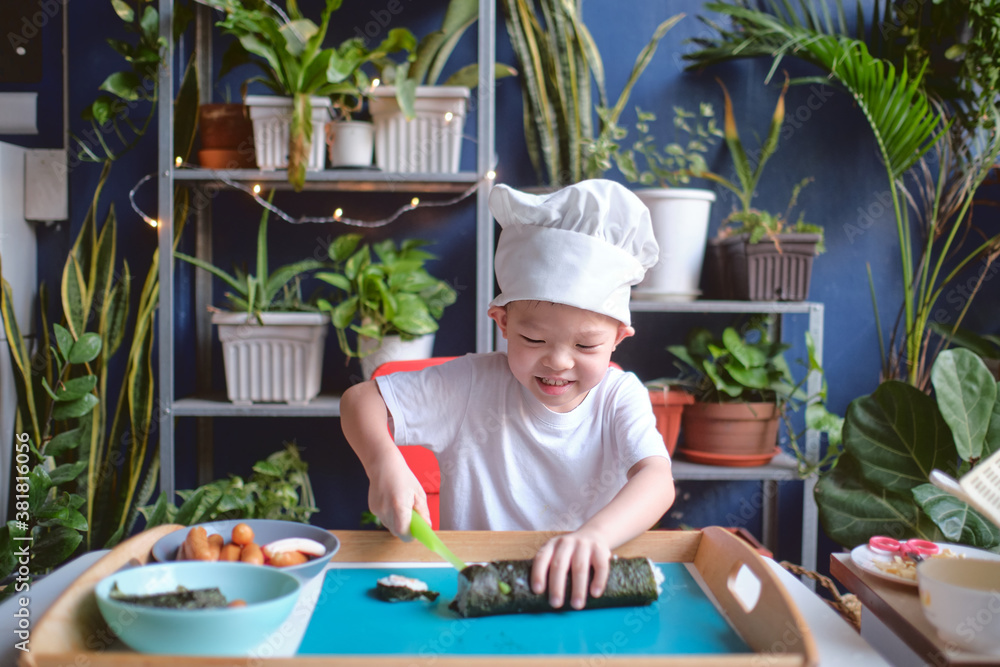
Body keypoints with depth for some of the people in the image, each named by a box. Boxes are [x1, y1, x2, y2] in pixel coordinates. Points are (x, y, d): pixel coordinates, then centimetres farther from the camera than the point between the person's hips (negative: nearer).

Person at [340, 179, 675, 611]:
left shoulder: (620, 396, -6)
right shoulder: (473, 385, -6)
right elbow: (360, 399, -2)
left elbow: (658, 478, -22)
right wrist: (384, 463, -23)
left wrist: (595, 534, -43)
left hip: (584, 596, 2)